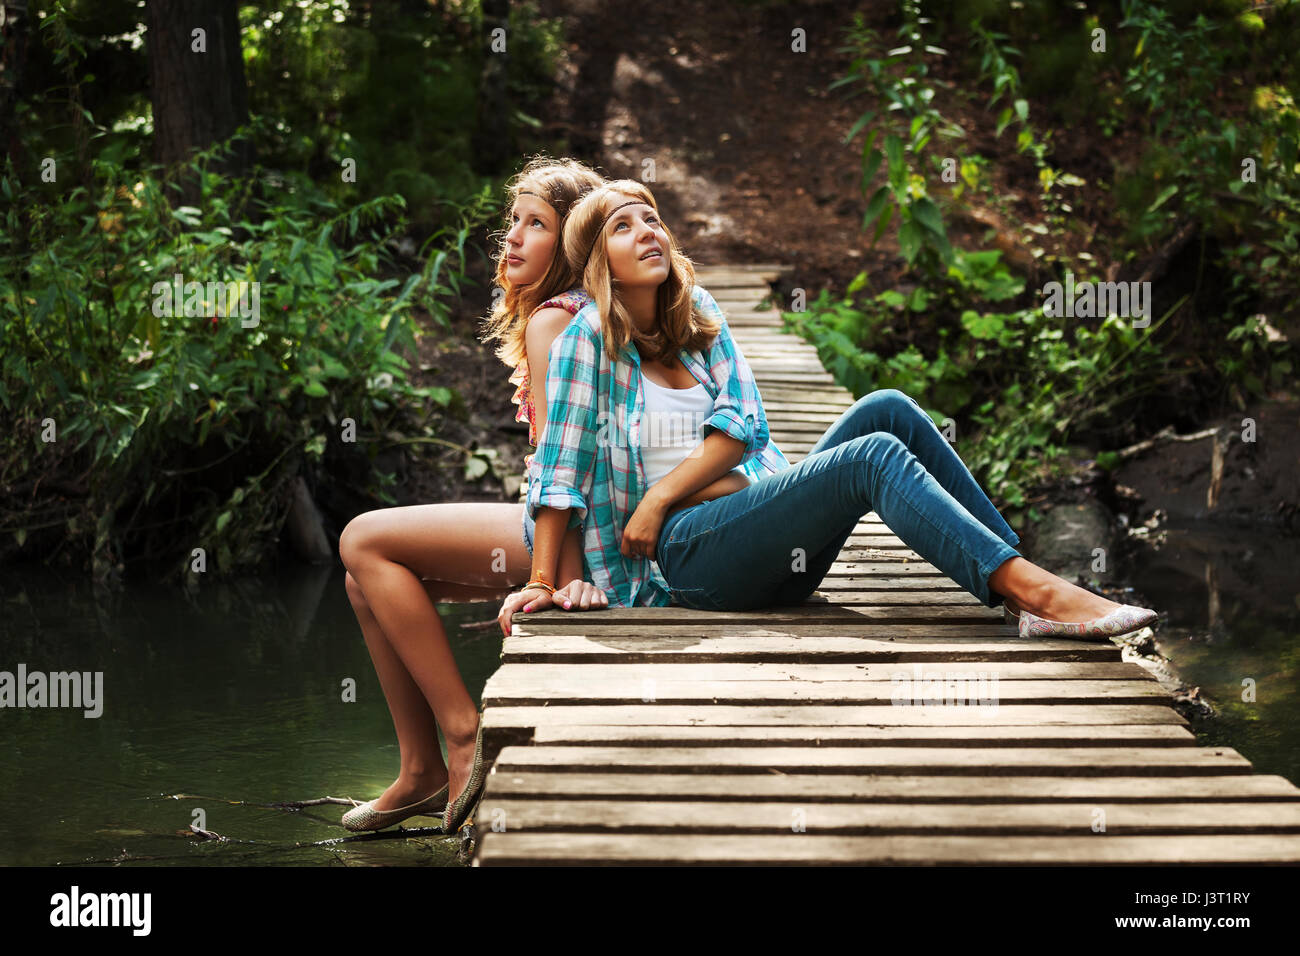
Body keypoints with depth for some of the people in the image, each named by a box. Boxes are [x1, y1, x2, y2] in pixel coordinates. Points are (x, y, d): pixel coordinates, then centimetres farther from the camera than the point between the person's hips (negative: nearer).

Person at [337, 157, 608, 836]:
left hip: (569, 535, -10)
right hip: (581, 529, 10)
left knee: (365, 540, -7)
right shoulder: (583, 316, 15)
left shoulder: (550, 321, -14)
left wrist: (565, 576, -21)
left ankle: (463, 737, -8)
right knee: (367, 579, 11)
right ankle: (422, 771, 10)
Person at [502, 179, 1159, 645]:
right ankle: (1034, 593, -39)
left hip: (764, 537, 6)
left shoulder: (697, 316, 15)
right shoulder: (587, 336, -3)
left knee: (887, 410, -14)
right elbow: (561, 463, -5)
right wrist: (542, 582, -11)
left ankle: (1028, 590, -19)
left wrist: (660, 497, -11)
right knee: (876, 456, -26)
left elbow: (741, 422, 4)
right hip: (687, 555, -6)